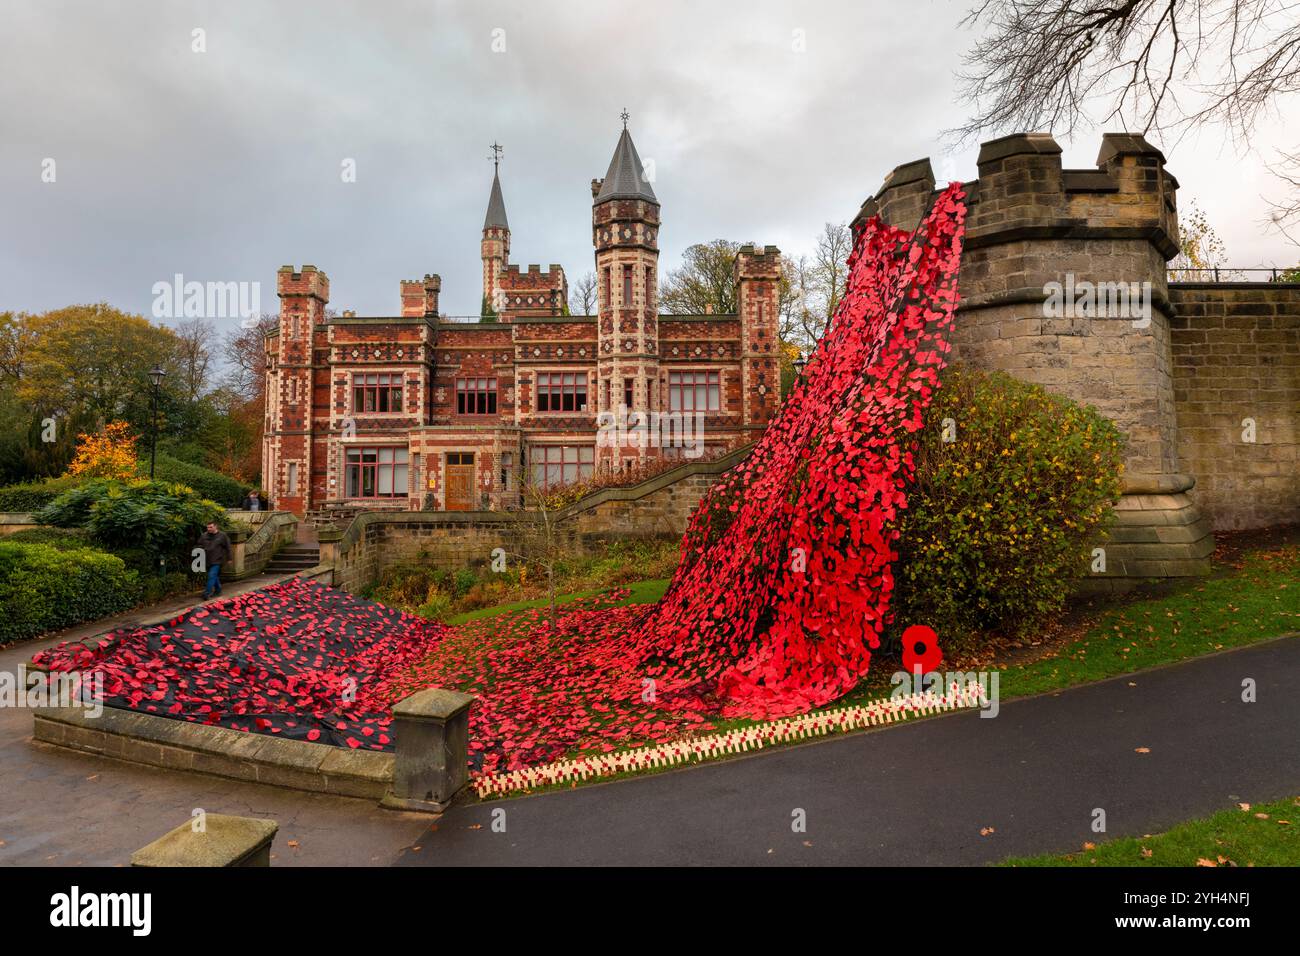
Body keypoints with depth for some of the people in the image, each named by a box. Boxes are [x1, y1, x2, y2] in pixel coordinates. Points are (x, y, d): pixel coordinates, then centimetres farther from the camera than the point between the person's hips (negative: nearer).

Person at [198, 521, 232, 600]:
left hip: (216, 561, -5)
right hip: (207, 560, 5)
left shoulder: (222, 536, -5)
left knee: (212, 575, -12)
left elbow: (227, 548, 1)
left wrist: (228, 559, 3)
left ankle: (207, 592, -11)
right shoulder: (204, 536, 5)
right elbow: (200, 546, 15)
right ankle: (218, 589, 32)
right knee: (215, 576, 16)